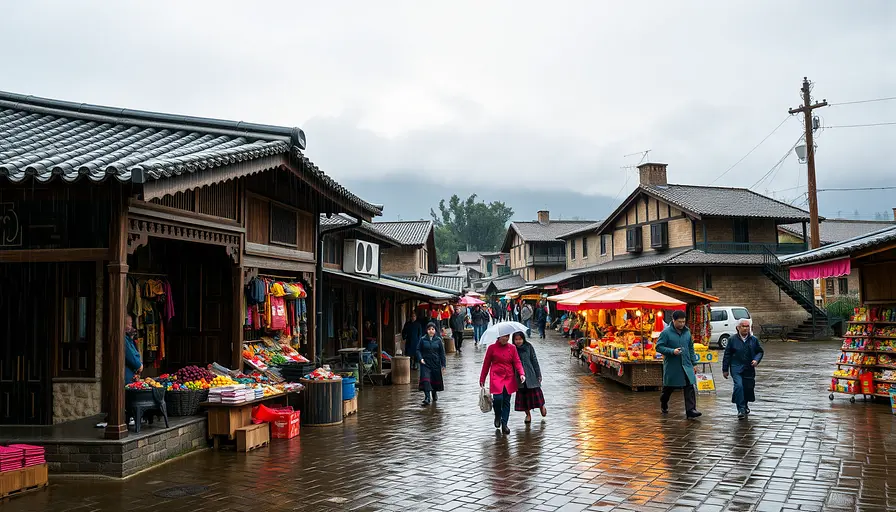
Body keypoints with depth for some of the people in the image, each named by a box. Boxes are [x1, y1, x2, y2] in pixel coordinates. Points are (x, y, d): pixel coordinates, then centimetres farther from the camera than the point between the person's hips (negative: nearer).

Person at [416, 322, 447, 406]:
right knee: (425, 380, -16)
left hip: (436, 364, 2)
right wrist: (420, 358, -13)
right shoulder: (423, 339, -1)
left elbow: (442, 352, 4)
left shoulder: (438, 340, 0)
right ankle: (427, 398, -18)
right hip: (425, 363, -1)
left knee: (435, 380, 14)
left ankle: (434, 393, 42)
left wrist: (443, 364, 2)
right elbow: (418, 350, 4)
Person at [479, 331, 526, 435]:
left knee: (506, 401, 3)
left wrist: (521, 374, -15)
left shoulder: (512, 348, 6)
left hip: (509, 378, 3)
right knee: (498, 398, -18)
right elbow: (486, 364, 6)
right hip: (496, 377, -3)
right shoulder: (492, 348, 0)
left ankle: (504, 424, 11)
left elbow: (517, 362, 3)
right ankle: (497, 416, 12)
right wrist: (482, 379, 8)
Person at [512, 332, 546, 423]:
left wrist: (538, 374, -1)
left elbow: (534, 361, 0)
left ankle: (542, 406, 30)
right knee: (522, 395, 5)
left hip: (530, 375, -1)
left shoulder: (529, 347, -4)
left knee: (535, 392, 1)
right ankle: (528, 414, 20)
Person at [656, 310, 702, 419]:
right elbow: (659, 347, -11)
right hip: (672, 366, -3)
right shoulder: (666, 332, -9)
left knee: (690, 387, -9)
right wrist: (672, 351, -22)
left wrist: (693, 363, 12)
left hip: (686, 365, 3)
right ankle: (663, 404, 38)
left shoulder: (687, 332, 7)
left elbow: (691, 348, 15)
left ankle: (691, 409, -8)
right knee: (669, 387, 12)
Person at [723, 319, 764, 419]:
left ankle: (745, 405, 37)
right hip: (736, 368, -3)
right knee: (739, 386, -18)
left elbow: (760, 351, 14)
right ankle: (741, 410, -15)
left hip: (749, 369, 3)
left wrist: (756, 360, -7)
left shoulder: (754, 340, 6)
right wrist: (725, 369, 3)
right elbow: (727, 355, 4)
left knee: (748, 388, 8)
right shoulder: (732, 340, 0)